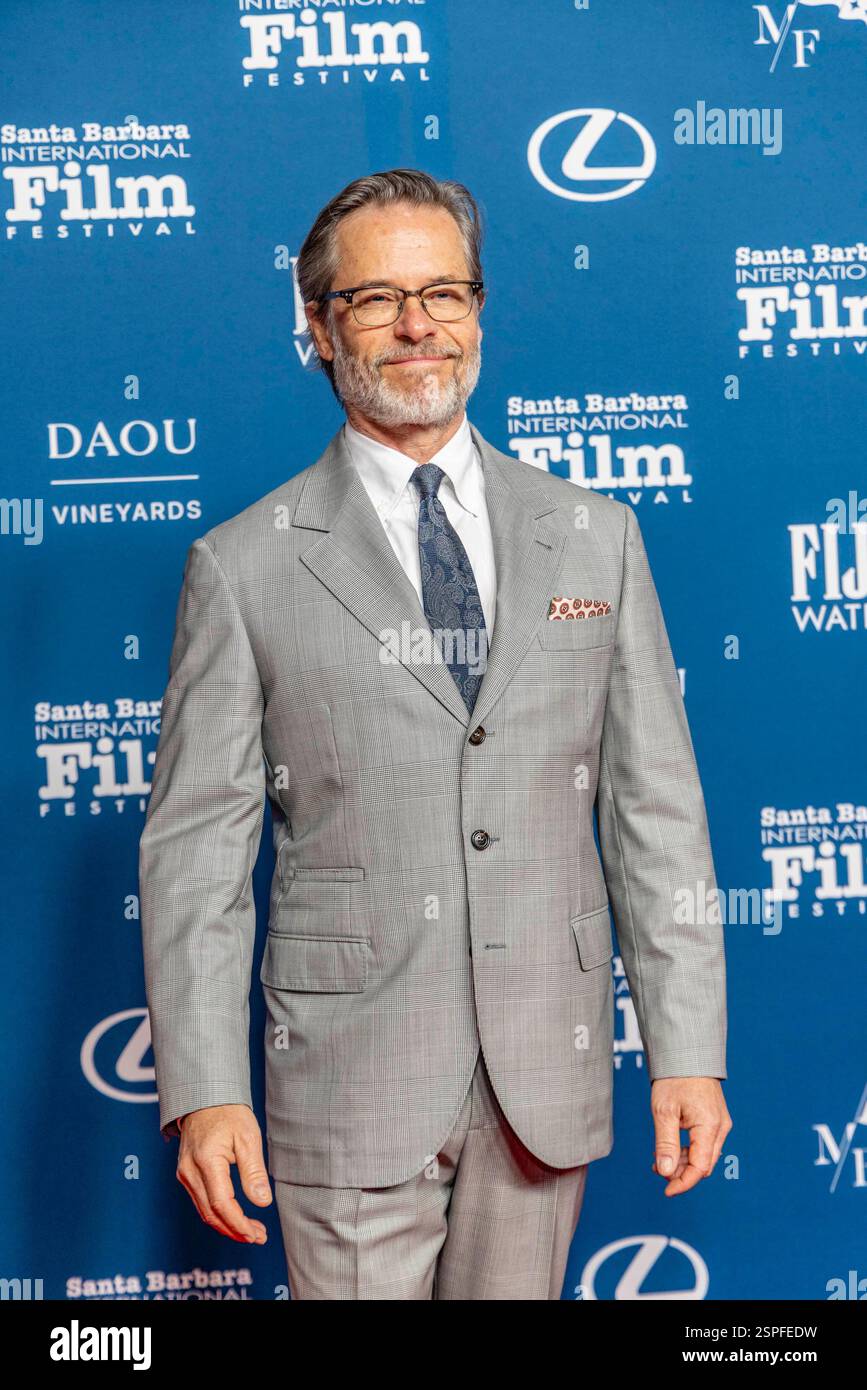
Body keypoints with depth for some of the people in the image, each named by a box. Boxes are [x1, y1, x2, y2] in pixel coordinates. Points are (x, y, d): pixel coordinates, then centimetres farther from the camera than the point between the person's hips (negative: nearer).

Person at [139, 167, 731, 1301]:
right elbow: (197, 845, -2)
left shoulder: (597, 537, 5)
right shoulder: (243, 565, -1)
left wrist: (688, 1050, 0)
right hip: (349, 1077, -2)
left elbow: (655, 810, 4)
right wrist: (205, 1089, -9)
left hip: (550, 1072, 3)